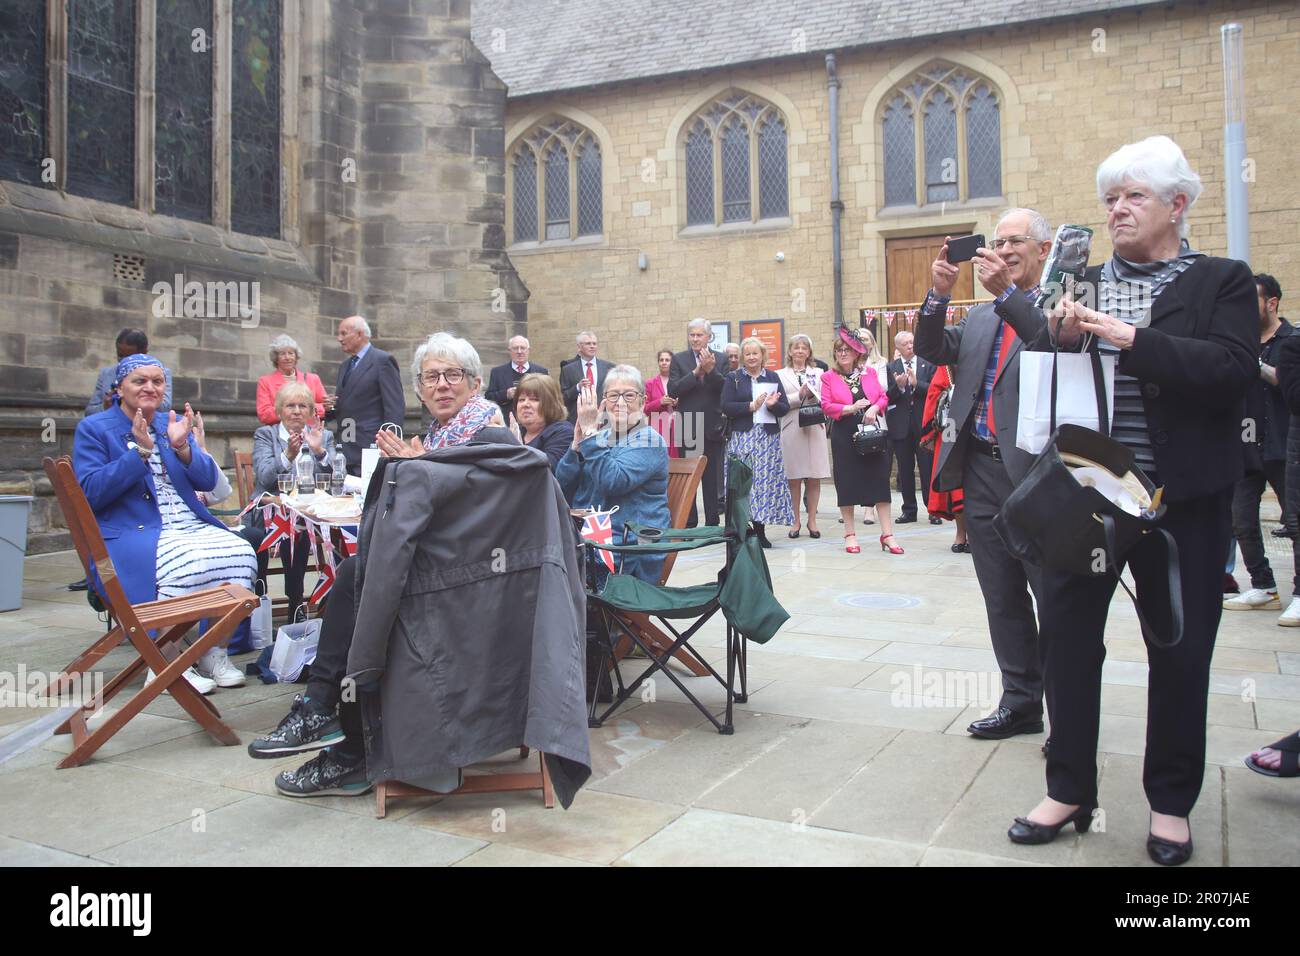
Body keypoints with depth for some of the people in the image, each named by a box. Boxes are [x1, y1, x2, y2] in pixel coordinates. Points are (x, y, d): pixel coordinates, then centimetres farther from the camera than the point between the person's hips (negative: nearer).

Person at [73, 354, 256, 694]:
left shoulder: (172, 423, 18)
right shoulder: (93, 429, 4)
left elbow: (208, 481, 8)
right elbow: (90, 493, -9)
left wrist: (182, 447, -10)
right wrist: (139, 452, -15)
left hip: (190, 525, 5)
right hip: (131, 534, -5)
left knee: (240, 552, -23)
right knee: (188, 563, -34)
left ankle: (215, 653, -10)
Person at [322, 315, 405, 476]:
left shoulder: (383, 360, -6)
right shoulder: (345, 366, 20)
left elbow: (395, 408, -11)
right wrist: (329, 407, 3)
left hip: (369, 449, -8)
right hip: (346, 451, 8)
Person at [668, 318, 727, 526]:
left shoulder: (720, 359, 5)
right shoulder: (679, 359, 3)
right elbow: (672, 390, -8)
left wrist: (711, 370, -19)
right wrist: (696, 372, -16)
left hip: (712, 427, 0)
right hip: (687, 428, 0)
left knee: (712, 477, 6)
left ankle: (712, 523, 14)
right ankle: (689, 523, 11)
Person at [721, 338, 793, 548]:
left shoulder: (773, 377, 14)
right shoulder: (733, 378, 7)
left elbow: (785, 408, 9)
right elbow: (726, 407, -5)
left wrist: (772, 405, -12)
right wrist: (751, 406, -14)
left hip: (769, 438, 2)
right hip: (742, 438, -2)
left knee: (766, 481, 1)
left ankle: (760, 529, 8)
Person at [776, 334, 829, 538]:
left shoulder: (818, 373, 13)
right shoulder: (780, 375, 8)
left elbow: (826, 401, 5)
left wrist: (813, 395, -13)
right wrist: (800, 395, -12)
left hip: (814, 429, 1)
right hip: (791, 430, -1)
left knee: (814, 479, 2)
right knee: (793, 479, 2)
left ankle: (812, 520, 11)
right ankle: (795, 520, 11)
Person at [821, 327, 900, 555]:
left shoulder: (869, 372, 9)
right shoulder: (829, 377, 1)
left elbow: (883, 397, 9)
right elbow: (826, 406, -6)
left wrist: (874, 408, -11)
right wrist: (850, 409, -17)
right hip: (844, 436, -2)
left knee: (880, 480, -1)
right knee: (847, 482, 3)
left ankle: (887, 534, 3)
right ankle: (849, 534, 14)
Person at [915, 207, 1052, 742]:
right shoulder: (981, 317, 18)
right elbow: (931, 350, 7)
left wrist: (1007, 292, -22)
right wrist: (939, 293, -6)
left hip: (1036, 470, -6)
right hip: (982, 472, 6)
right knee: (1003, 599, 12)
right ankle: (1021, 702, 24)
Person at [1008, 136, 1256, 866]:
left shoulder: (1222, 281, 0)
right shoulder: (1082, 284, 9)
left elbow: (1235, 370, -16)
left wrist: (1132, 340, -24)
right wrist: (1061, 340, -13)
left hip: (1181, 497, -2)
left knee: (1180, 648, 8)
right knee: (1067, 636, 5)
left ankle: (1171, 801, 26)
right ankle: (1071, 789, 20)